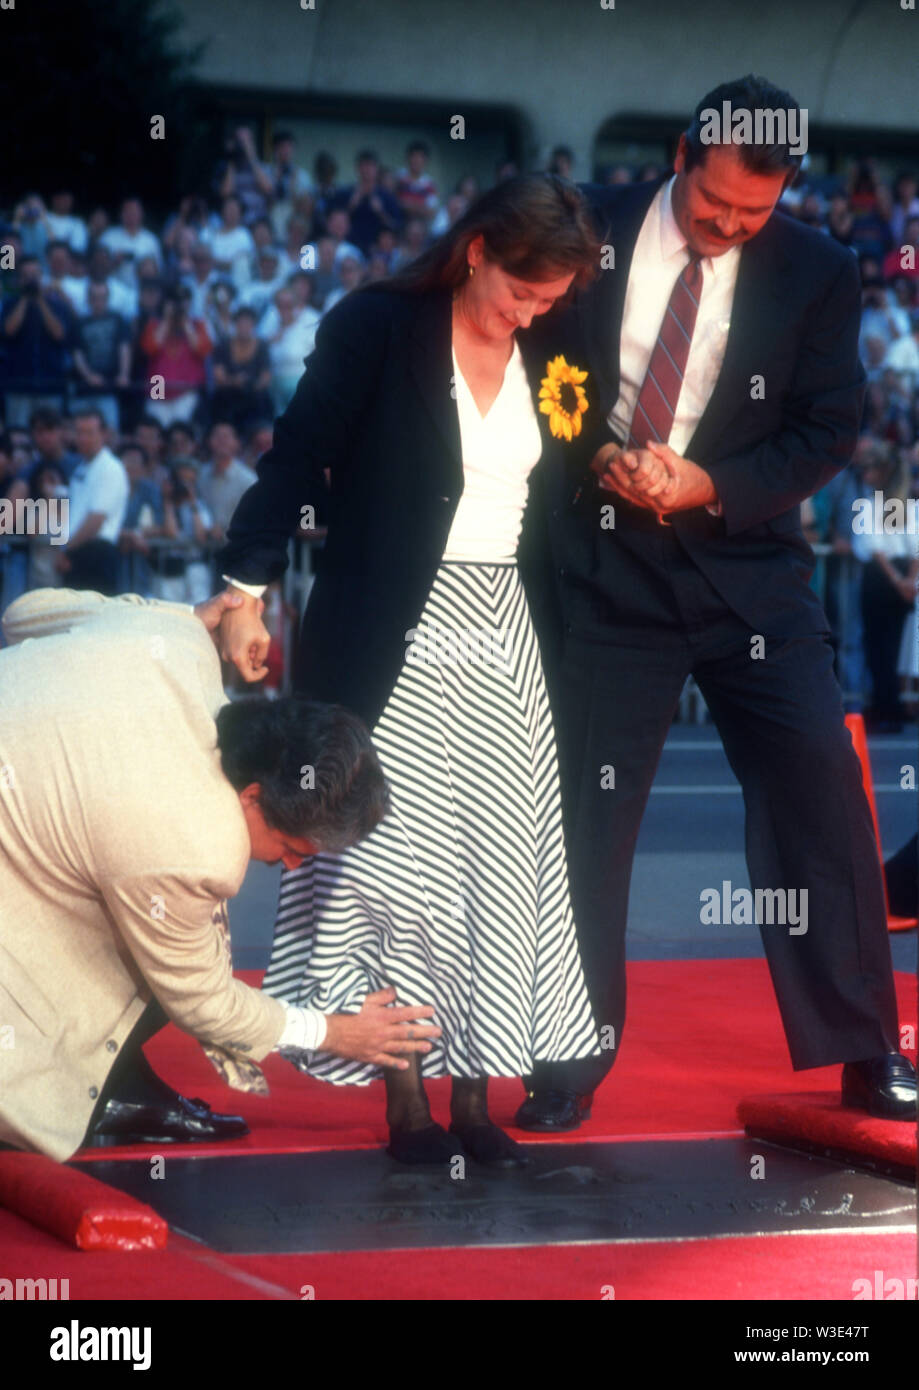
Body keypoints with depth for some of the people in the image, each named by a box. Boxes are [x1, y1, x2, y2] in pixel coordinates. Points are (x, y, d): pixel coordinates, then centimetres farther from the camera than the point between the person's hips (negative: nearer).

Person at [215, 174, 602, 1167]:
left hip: (498, 636, 5)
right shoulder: (377, 328, -6)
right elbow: (296, 460, -8)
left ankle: (473, 1099, 6)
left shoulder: (544, 361, 9)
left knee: (496, 864, 2)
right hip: (395, 637, -5)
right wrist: (246, 592, -14)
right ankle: (406, 1104, -1)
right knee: (395, 860, -6)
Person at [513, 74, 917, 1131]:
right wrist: (591, 456, -10)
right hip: (607, 564, 0)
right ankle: (572, 1066, 14)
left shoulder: (816, 271, -1)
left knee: (820, 795, -4)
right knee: (587, 813, 2)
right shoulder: (594, 230, -3)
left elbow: (829, 429, -1)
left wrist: (711, 484, -15)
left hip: (747, 564, 1)